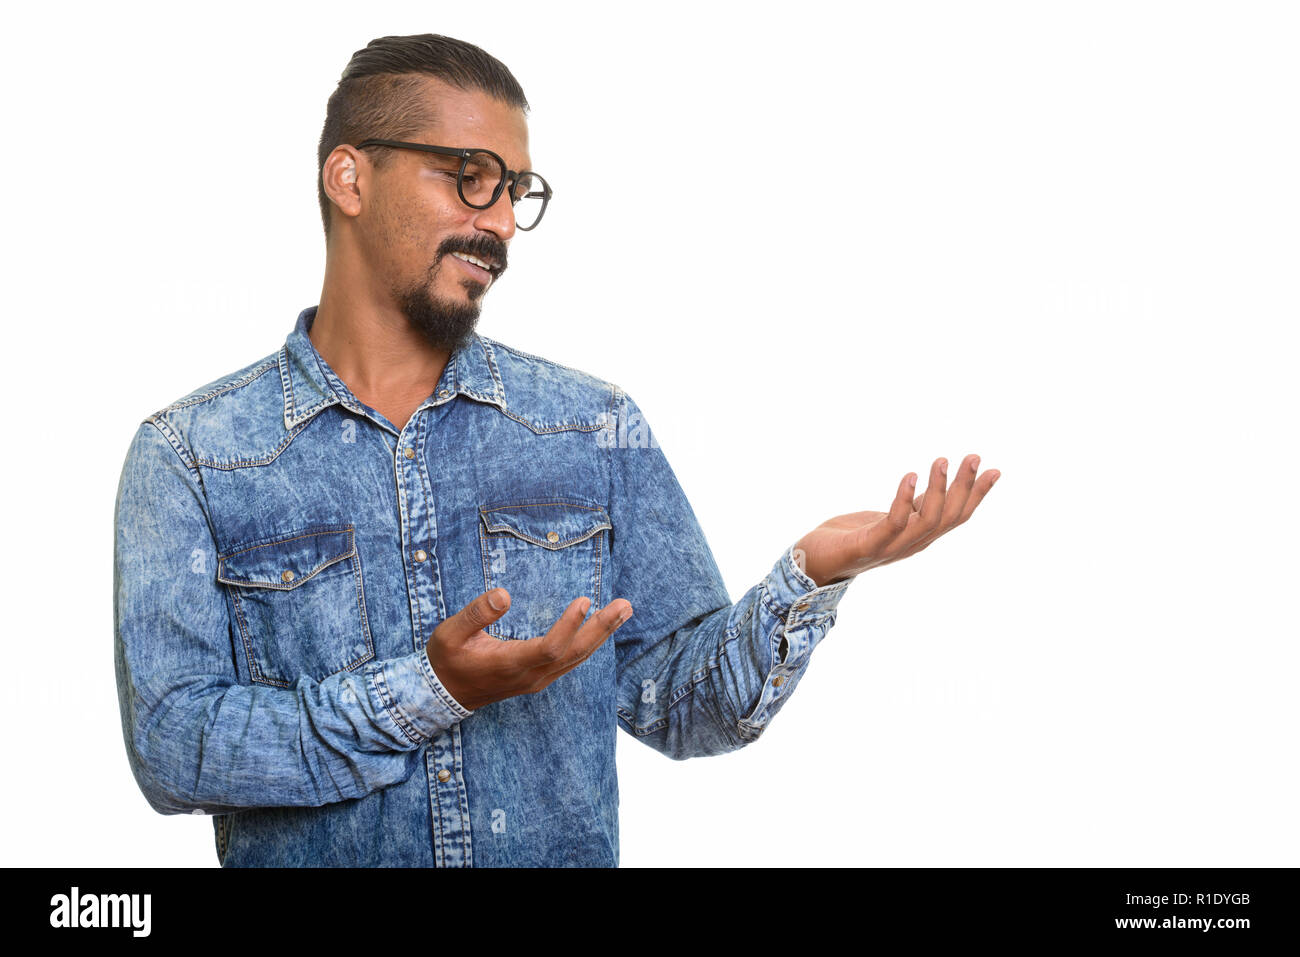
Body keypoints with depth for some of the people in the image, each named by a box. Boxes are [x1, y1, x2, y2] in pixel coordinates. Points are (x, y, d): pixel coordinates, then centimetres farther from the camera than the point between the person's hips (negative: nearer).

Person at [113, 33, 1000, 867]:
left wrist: (808, 579, -12)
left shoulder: (598, 428, 5)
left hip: (570, 851, 1)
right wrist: (429, 693, -19)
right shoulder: (187, 455, -2)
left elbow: (682, 707, 4)